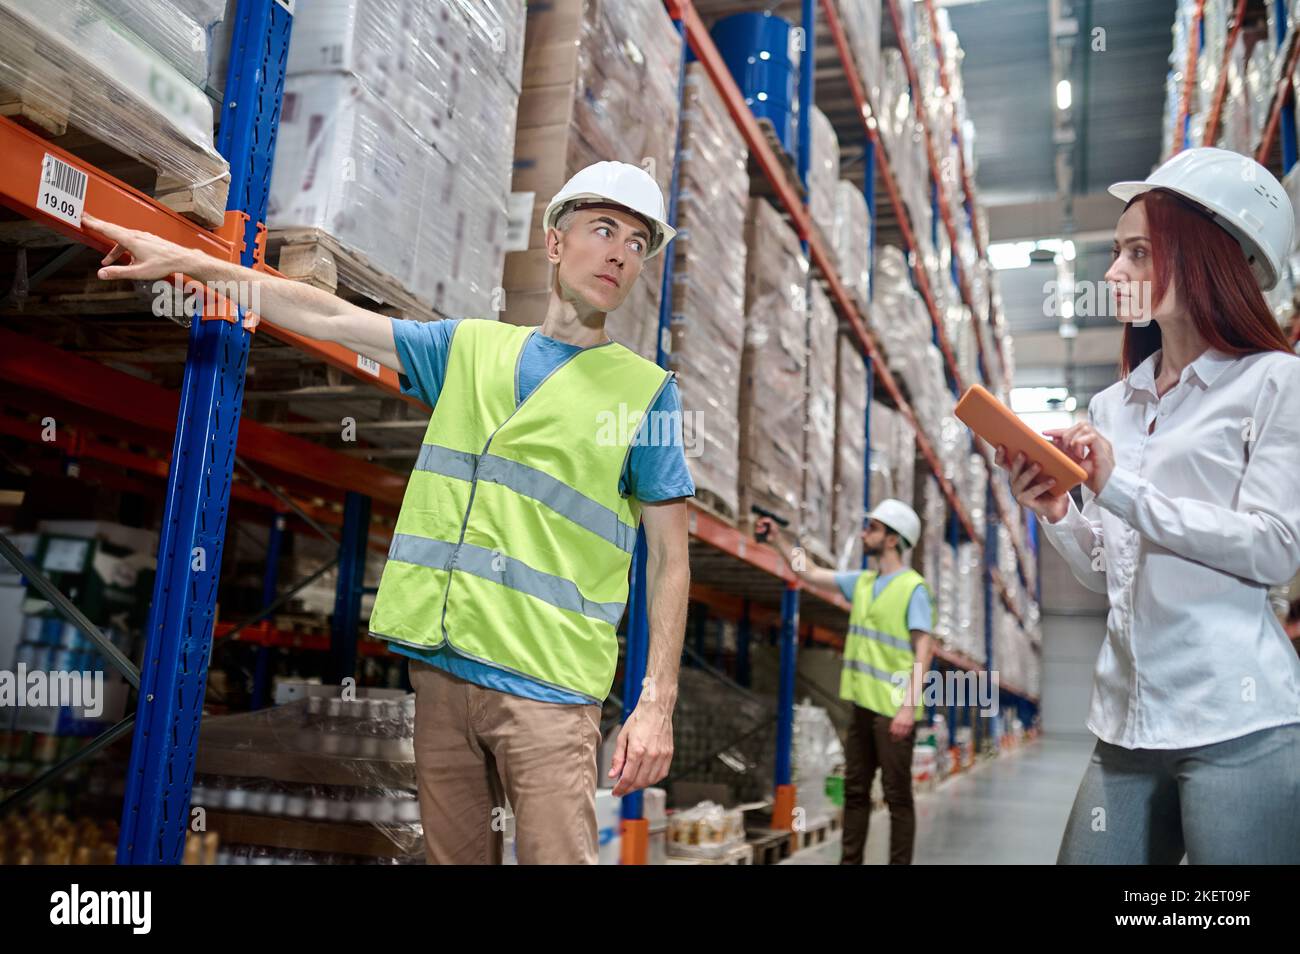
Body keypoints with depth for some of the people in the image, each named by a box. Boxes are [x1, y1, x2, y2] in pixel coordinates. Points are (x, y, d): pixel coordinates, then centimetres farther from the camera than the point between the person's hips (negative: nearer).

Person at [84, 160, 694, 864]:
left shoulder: (645, 389, 3)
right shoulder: (469, 348, 13)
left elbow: (669, 560, -1)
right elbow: (326, 316, 17)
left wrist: (657, 704, -9)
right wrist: (186, 261, 14)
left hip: (546, 688, -3)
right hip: (441, 669, 4)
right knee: (452, 856, 10)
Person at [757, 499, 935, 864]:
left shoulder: (913, 587, -9)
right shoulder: (862, 581, 11)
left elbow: (924, 649, -14)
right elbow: (810, 574, 20)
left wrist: (909, 705, -21)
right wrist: (778, 540, 13)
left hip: (893, 709, -7)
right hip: (863, 704, 7)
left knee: (897, 796, 1)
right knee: (855, 790, 12)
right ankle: (849, 861, 20)